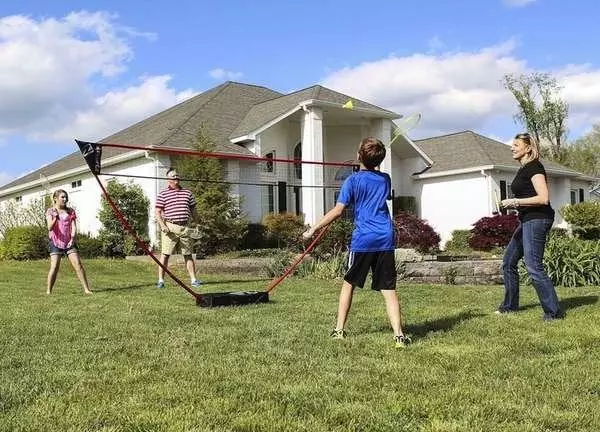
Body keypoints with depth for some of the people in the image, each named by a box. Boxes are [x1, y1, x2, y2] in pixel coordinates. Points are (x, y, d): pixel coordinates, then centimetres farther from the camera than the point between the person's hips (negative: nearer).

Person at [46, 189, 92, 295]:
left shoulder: (71, 211, 10)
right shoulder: (50, 211, 2)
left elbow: (74, 227, 3)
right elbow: (50, 228, -11)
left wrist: (73, 239, -14)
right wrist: (55, 218, -30)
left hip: (69, 242, 2)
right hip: (55, 242, -2)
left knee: (78, 264, -8)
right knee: (54, 267, -12)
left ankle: (86, 289, -6)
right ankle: (48, 291, -1)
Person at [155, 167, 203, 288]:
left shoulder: (187, 193, 15)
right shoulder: (163, 194, 3)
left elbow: (193, 211, 20)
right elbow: (158, 212, 0)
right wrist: (163, 226, -12)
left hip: (185, 227, 4)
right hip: (170, 227, -3)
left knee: (188, 254, 8)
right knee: (165, 254, -3)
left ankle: (194, 279, 11)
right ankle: (161, 280, 3)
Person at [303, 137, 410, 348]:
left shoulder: (353, 181, -1)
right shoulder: (385, 179, 12)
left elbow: (337, 211, -8)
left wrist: (313, 229, -2)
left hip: (363, 239, -3)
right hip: (386, 238, 3)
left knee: (348, 283, 13)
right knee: (388, 289, 2)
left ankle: (339, 329, 18)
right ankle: (399, 334, -7)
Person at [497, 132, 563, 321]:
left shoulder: (534, 167, -12)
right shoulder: (523, 169, 17)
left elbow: (543, 198, -20)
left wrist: (515, 201, -18)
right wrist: (513, 204, 11)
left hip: (537, 220, -11)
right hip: (526, 221, 11)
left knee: (533, 267, -14)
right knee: (508, 262, 15)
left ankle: (554, 312, -7)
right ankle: (510, 305, 25)